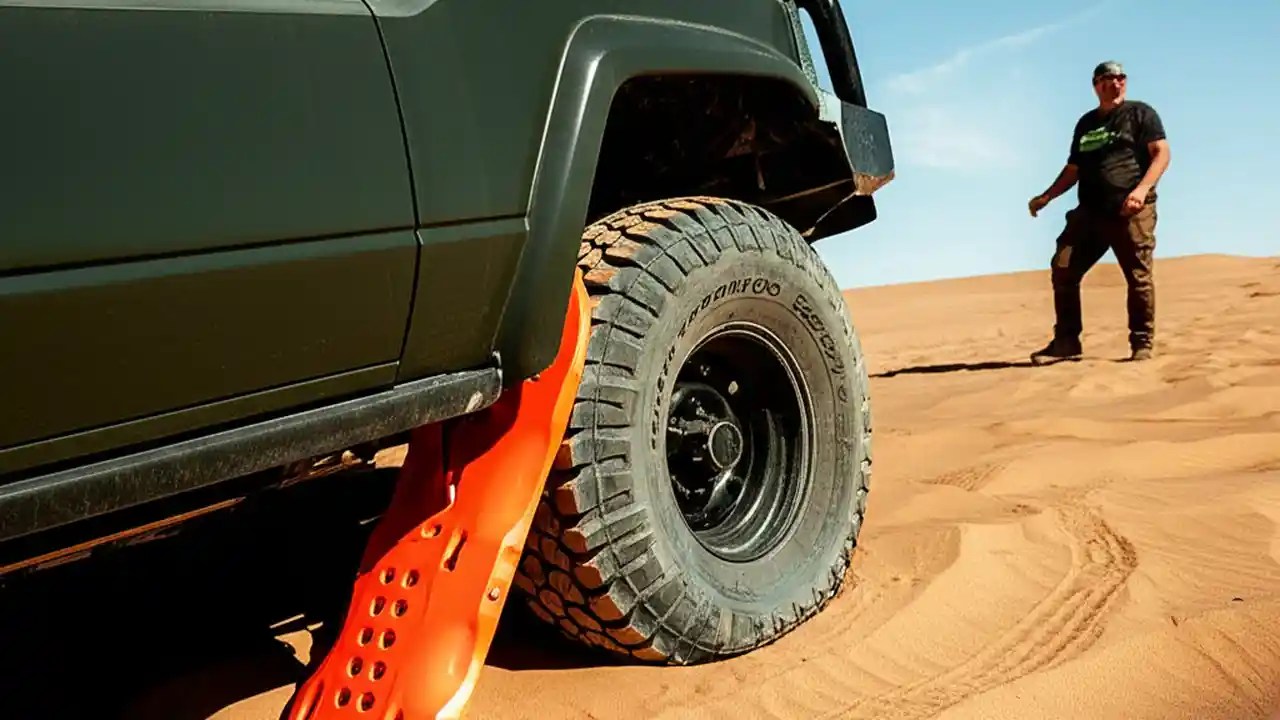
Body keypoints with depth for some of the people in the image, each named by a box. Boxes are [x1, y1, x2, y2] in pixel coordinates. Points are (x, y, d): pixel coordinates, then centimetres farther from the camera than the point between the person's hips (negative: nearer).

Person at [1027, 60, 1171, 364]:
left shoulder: (1140, 113, 7)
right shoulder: (1086, 123, 21)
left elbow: (1162, 152, -4)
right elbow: (1073, 169, 27)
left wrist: (1142, 189, -20)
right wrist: (1046, 197, 14)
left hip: (1132, 211, -5)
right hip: (1090, 211, 5)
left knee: (1139, 277, -5)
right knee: (1063, 269, -4)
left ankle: (1142, 344, 5)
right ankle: (1066, 341, 3)